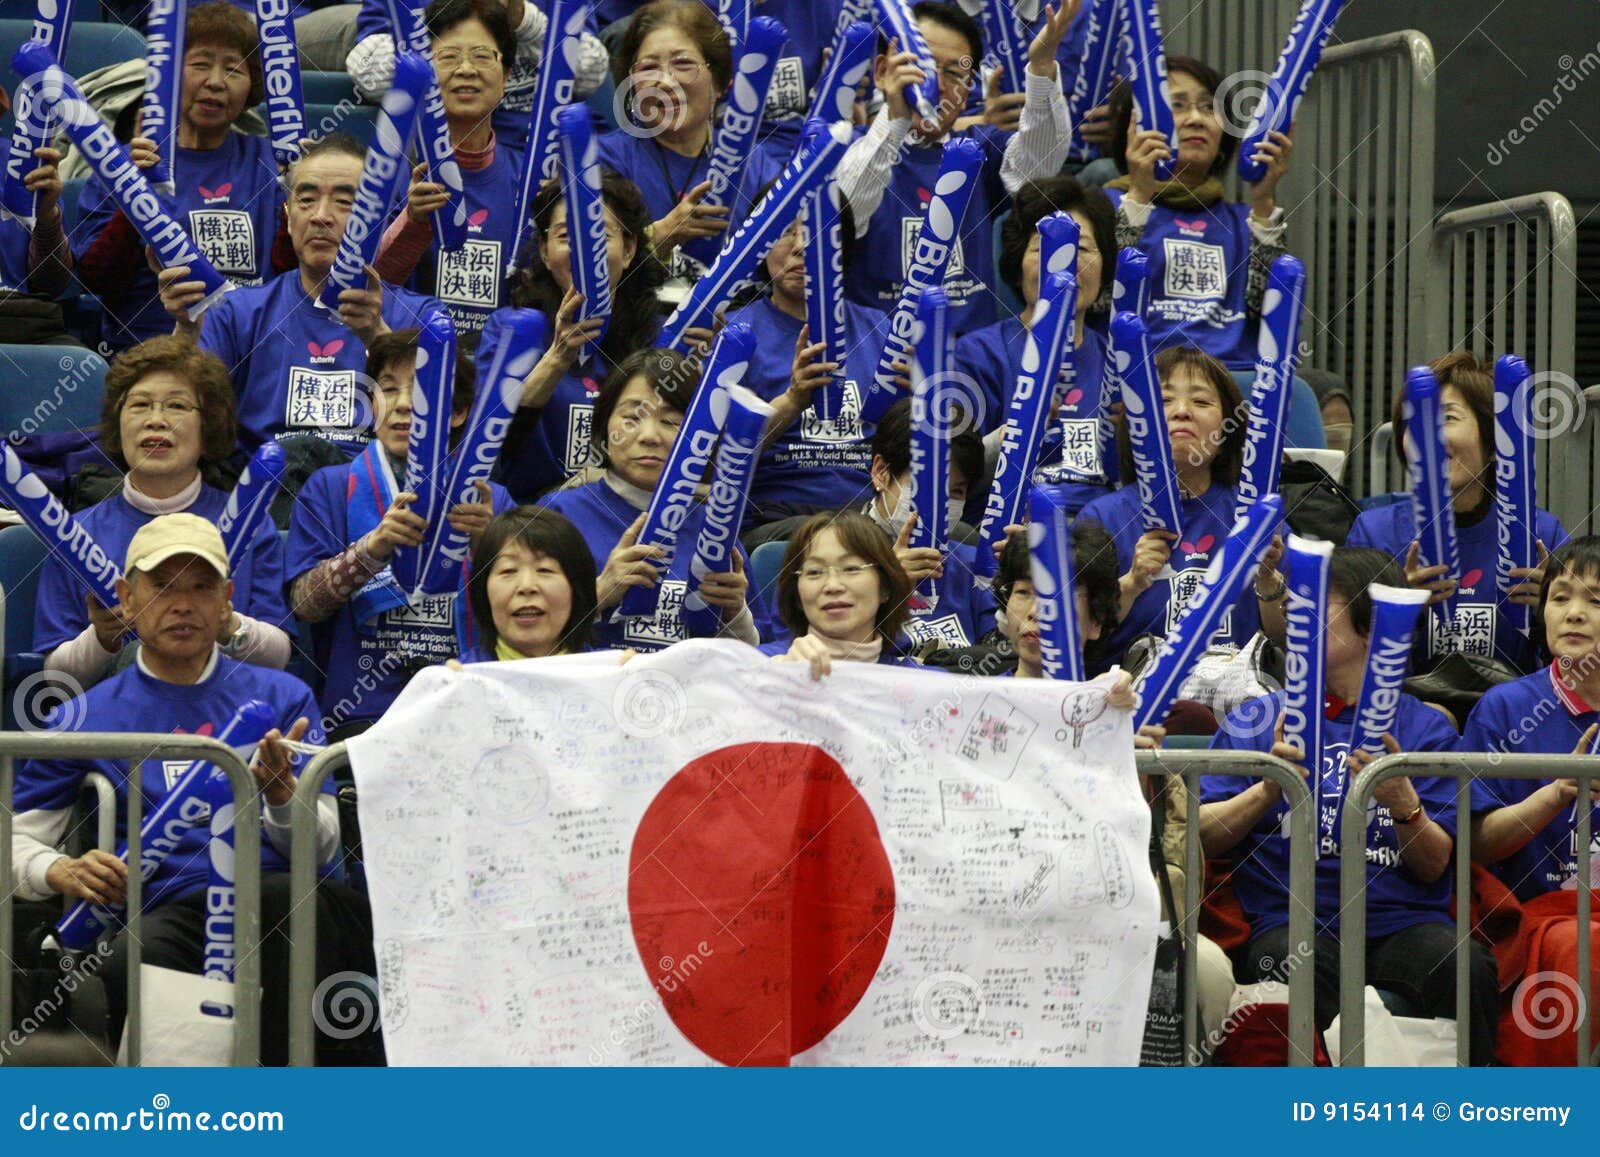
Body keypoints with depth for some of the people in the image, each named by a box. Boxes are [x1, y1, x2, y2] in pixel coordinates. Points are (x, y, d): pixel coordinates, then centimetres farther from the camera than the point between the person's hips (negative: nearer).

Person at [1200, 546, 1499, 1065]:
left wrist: (1403, 803, -15)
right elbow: (1202, 838, 4)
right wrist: (1269, 788, -12)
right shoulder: (1258, 720, 15)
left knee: (1464, 966, -32)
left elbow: (1434, 866, 4)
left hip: (1403, 921, 1)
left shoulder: (1425, 726, 15)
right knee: (1295, 966, -36)